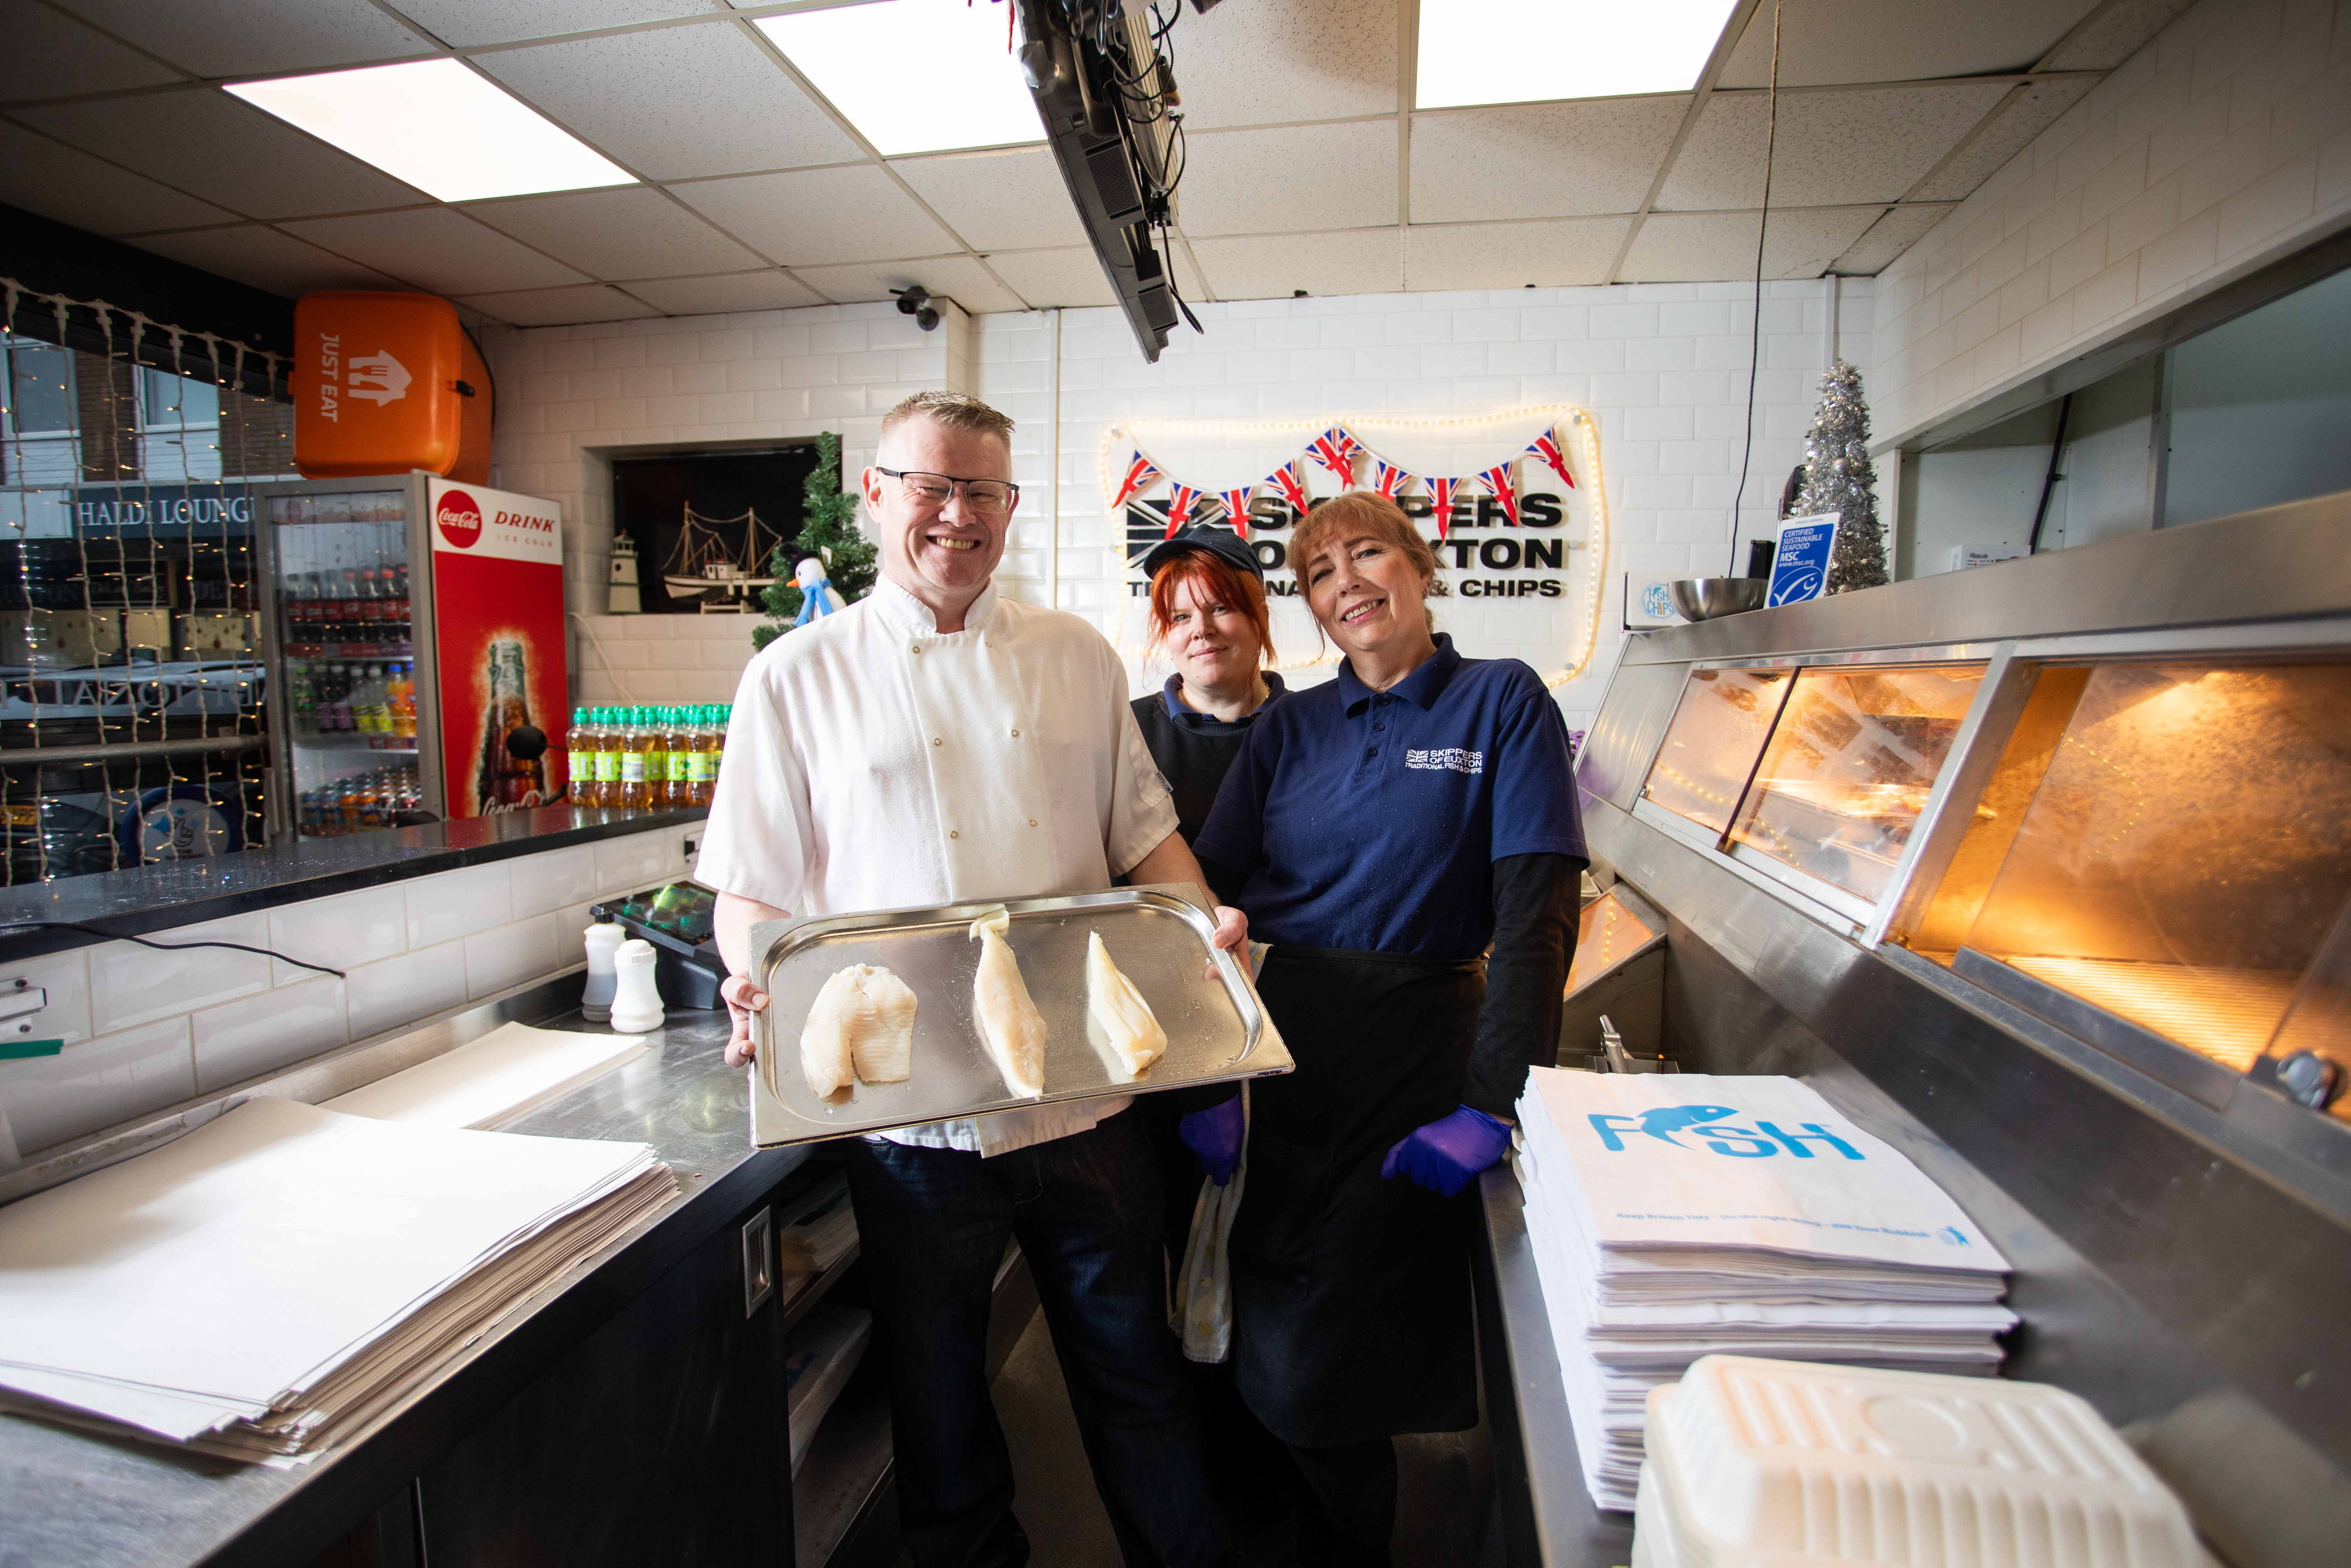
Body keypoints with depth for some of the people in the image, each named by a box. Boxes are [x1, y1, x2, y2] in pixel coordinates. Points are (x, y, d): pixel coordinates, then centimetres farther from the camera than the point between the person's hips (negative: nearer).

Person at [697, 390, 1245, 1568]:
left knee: (1134, 1373, 18)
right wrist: (760, 995, -18)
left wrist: (1205, 924, -8)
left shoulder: (1075, 656, 6)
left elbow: (1144, 835, 9)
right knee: (937, 1394, 18)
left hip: (1086, 1090, 2)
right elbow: (750, 894, 1)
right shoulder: (798, 677, -1)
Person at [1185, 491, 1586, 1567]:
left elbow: (1537, 910, -10)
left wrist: (1491, 1101, -19)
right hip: (1277, 1047, 3)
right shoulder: (1289, 728, 8)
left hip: (1413, 1055, -3)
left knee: (1314, 1375, 2)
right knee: (1259, 1339, 13)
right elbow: (1207, 894, 2)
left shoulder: (1501, 702, -1)